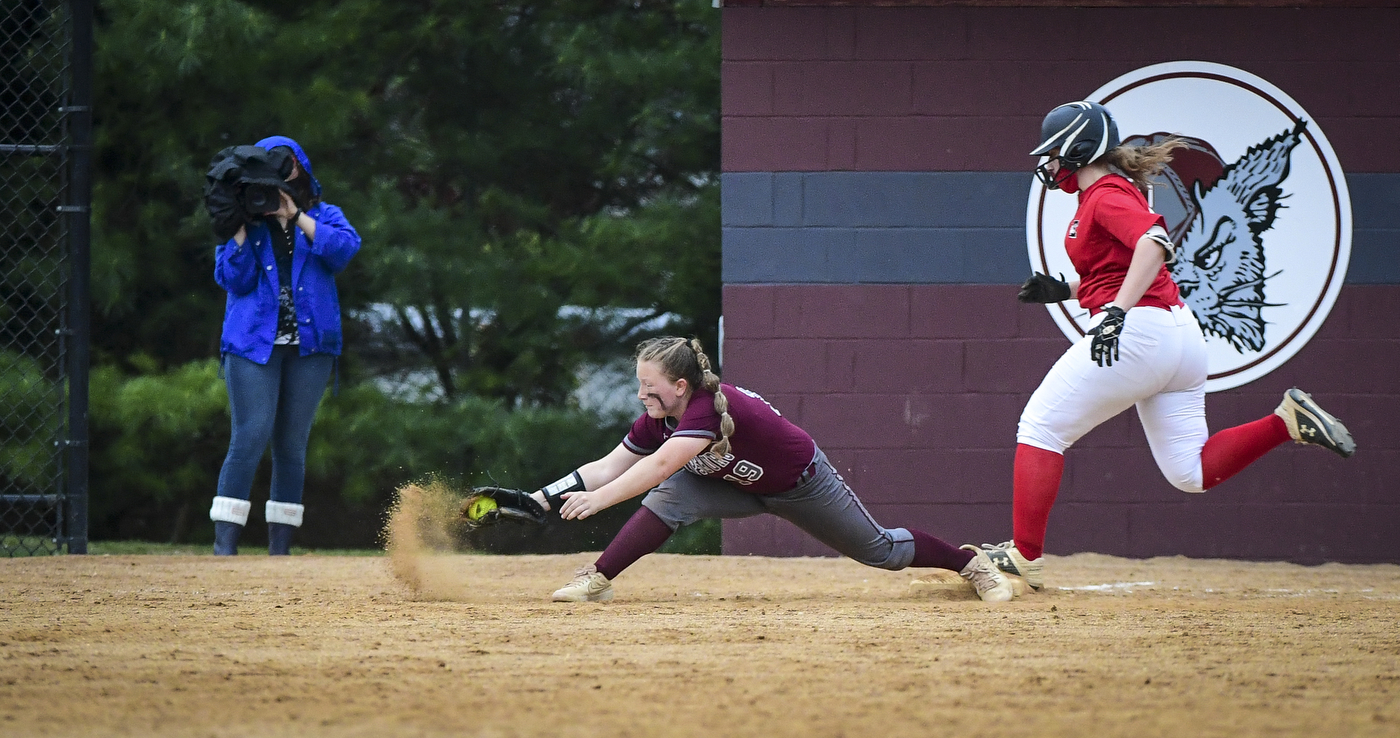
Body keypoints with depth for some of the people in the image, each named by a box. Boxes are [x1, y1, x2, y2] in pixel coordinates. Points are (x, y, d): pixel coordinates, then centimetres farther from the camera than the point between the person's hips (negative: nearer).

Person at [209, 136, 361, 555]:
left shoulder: (324, 217, 12)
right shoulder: (245, 222, 9)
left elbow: (345, 248, -10)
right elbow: (233, 279, -4)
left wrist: (296, 216, -13)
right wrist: (242, 227, -11)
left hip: (310, 346, 2)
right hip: (254, 343, -2)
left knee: (293, 445, 4)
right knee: (251, 438, -14)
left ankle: (280, 547, 8)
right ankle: (224, 544, -15)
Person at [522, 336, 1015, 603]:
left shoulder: (709, 407, -40)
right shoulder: (656, 419, -16)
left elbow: (662, 463, -51)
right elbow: (609, 467, -13)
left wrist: (598, 499, -56)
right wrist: (540, 500, -23)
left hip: (802, 484, -5)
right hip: (740, 488, 5)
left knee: (881, 551, 9)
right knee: (669, 496, -22)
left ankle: (970, 562, 31)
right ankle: (597, 581, -23)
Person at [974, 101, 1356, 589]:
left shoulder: (1106, 196, -8)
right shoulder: (1120, 191, 22)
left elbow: (1154, 243, -27)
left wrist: (1117, 311, -36)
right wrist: (1063, 291, 22)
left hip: (1137, 330, -10)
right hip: (1179, 333, 10)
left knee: (1040, 427, -2)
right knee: (1190, 472, 9)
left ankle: (1025, 558, -5)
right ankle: (1289, 420, -2)